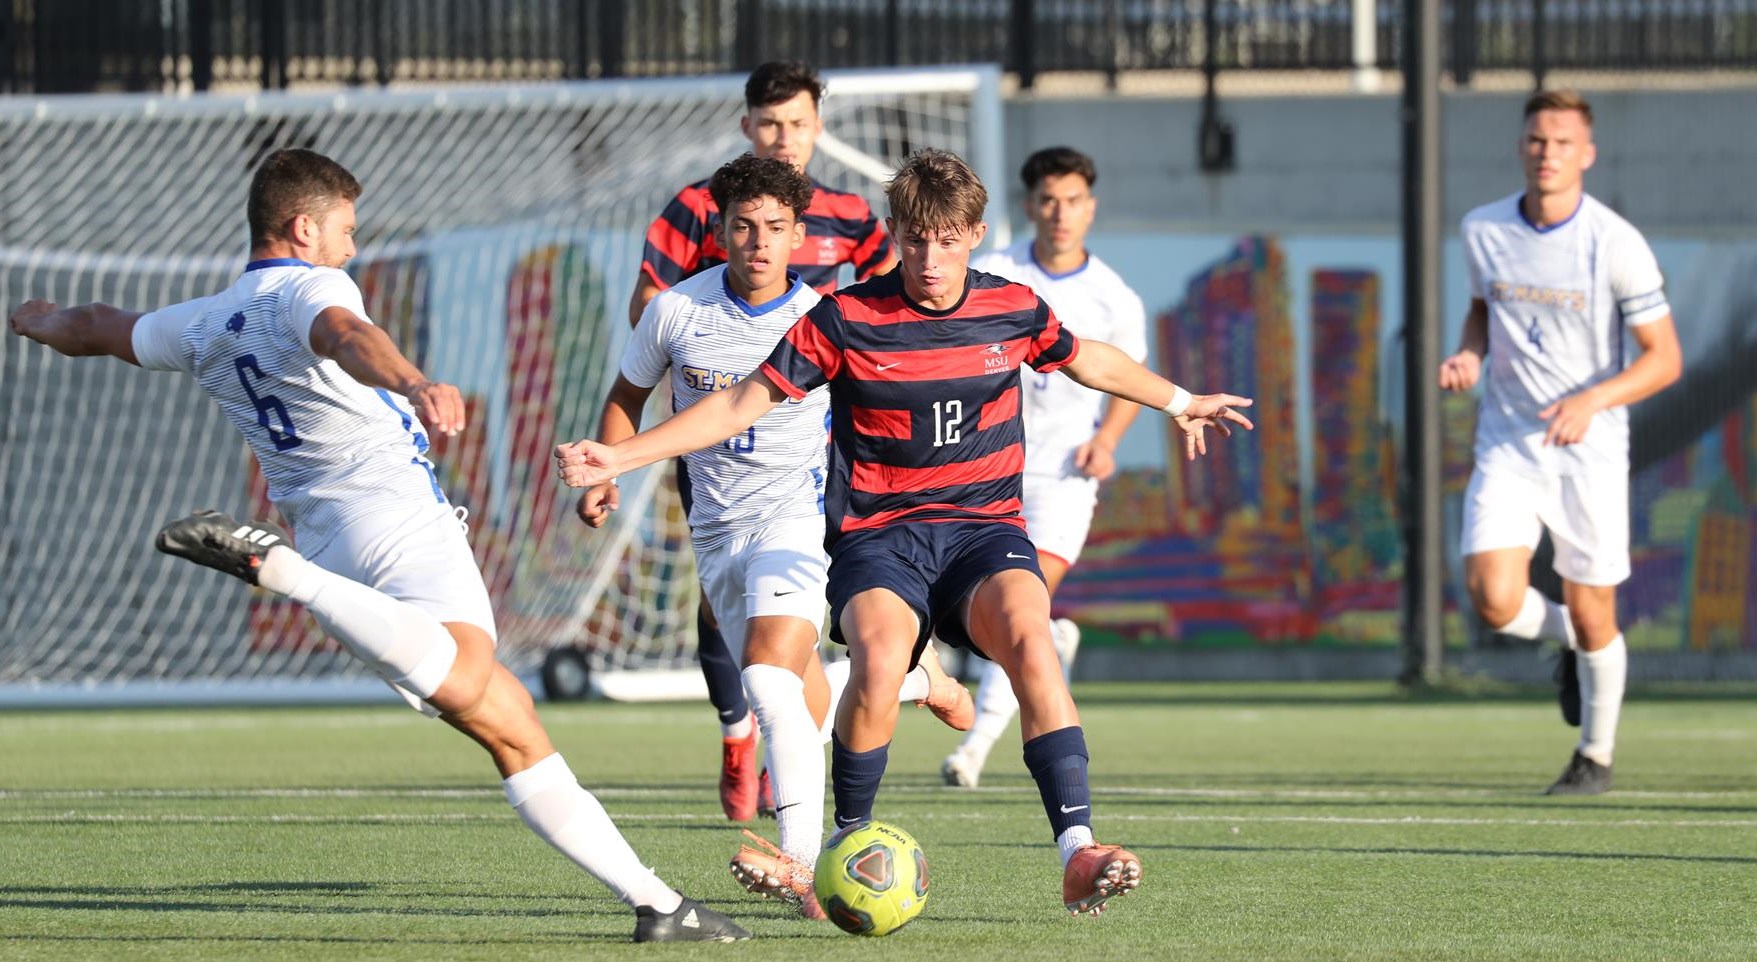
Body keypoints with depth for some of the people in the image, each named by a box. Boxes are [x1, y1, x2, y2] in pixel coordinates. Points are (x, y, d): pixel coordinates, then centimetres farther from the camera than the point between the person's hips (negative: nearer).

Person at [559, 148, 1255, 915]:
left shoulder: (1013, 311, 4)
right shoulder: (846, 320, -4)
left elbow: (1086, 360, 26)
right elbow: (744, 401, 2)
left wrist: (1179, 403, 39)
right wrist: (620, 457, -4)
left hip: (985, 529, 2)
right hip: (879, 533, -1)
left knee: (1029, 638, -31)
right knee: (879, 660, -33)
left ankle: (1077, 853, -36)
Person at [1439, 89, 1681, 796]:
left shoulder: (1616, 244, -13)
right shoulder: (1483, 230, -1)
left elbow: (1664, 358, -10)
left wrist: (1592, 399, -26)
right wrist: (1468, 353, -3)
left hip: (1588, 453, -2)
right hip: (1506, 447, 2)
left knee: (1591, 616, 3)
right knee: (1496, 602, -15)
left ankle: (1596, 757, 27)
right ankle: (1567, 638, 21)